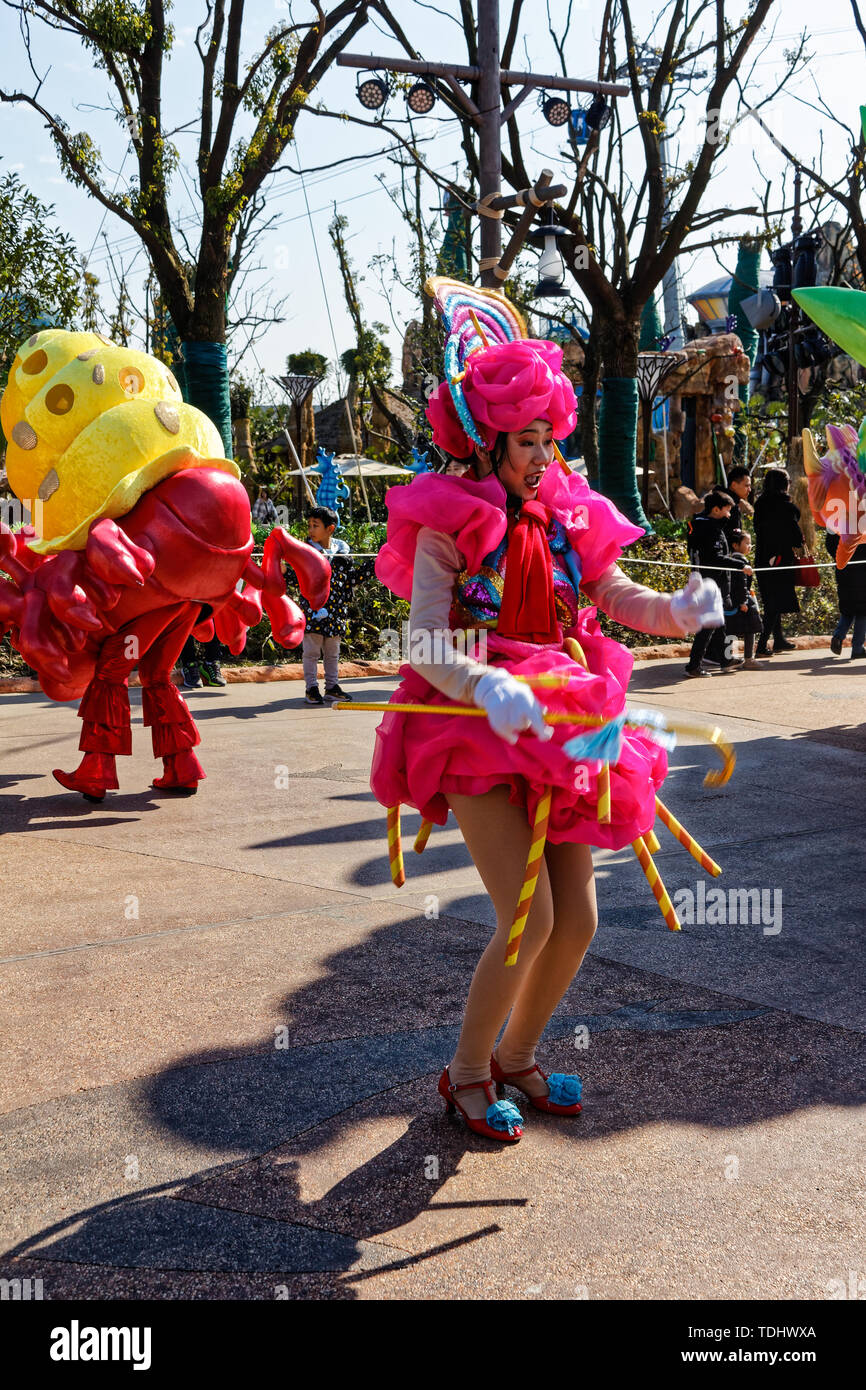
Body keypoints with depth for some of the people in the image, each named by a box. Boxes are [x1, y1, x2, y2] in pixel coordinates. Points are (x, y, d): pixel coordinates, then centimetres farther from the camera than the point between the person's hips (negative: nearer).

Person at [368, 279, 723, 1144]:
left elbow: (617, 595, 2)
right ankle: (466, 1072, 10)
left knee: (578, 918, 6)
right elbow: (426, 646, -18)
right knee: (529, 919, -13)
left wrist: (679, 611, -18)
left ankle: (516, 1056, 29)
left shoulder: (564, 519, 9)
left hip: (555, 727, 6)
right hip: (475, 734, -6)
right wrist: (488, 686, -37)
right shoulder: (449, 528, -8)